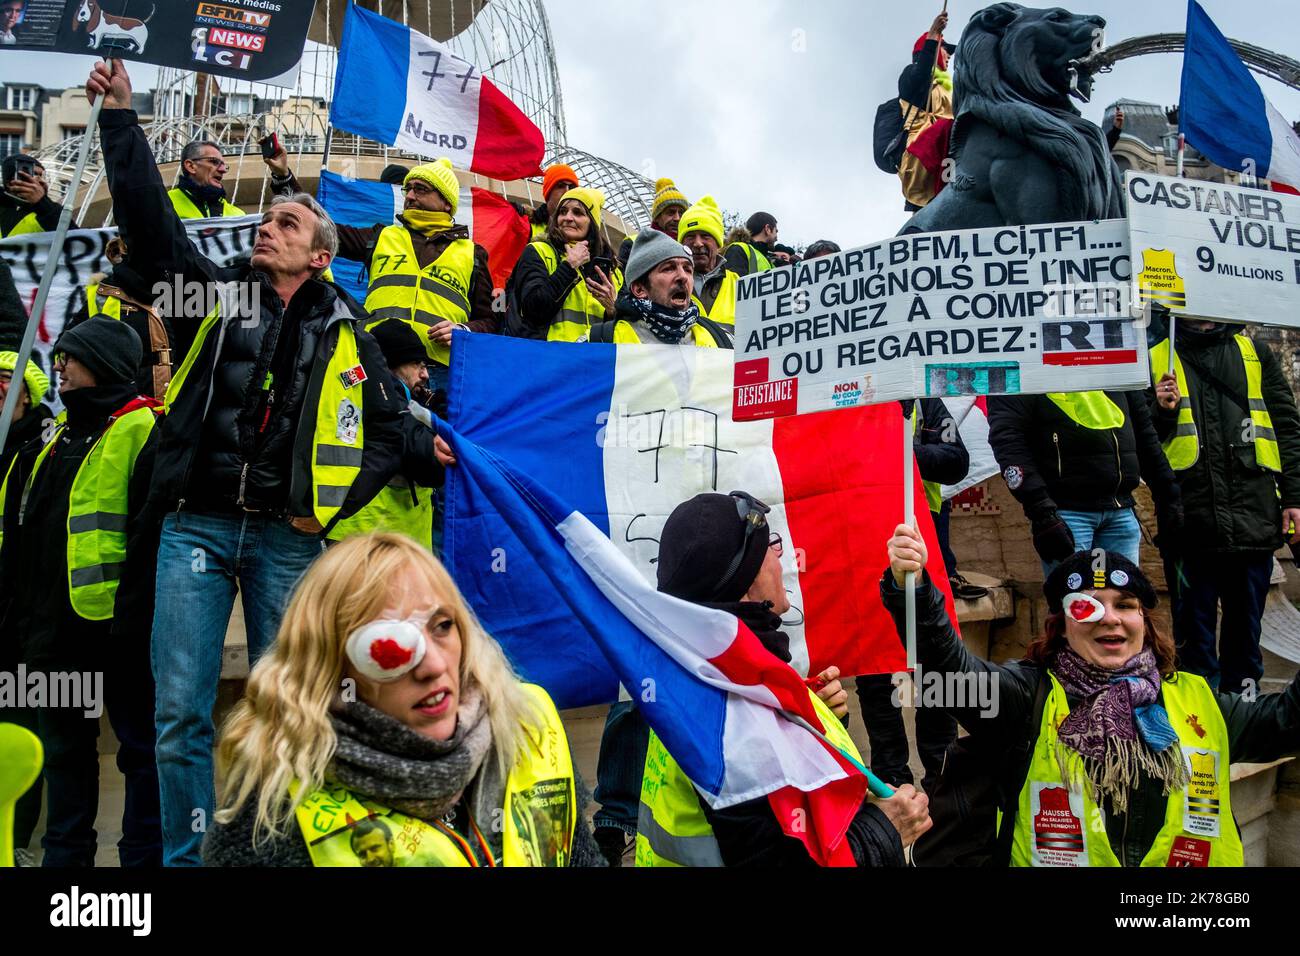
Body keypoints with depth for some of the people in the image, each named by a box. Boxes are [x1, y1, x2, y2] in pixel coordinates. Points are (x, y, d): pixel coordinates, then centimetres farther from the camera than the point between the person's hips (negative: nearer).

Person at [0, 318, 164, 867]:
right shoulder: (60, 436, 19)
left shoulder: (141, 428, -8)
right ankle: (65, 855, 25)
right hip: (55, 625, 9)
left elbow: (151, 526, -17)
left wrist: (133, 611, -22)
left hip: (111, 622, -9)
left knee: (139, 744, 2)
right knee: (64, 748, 15)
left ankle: (143, 856, 9)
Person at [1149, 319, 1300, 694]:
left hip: (1254, 517, 2)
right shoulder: (1156, 361, 8)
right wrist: (1162, 413, -11)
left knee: (1246, 624, 10)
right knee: (1194, 630, 4)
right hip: (1190, 520, -2)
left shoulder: (1255, 353, 14)